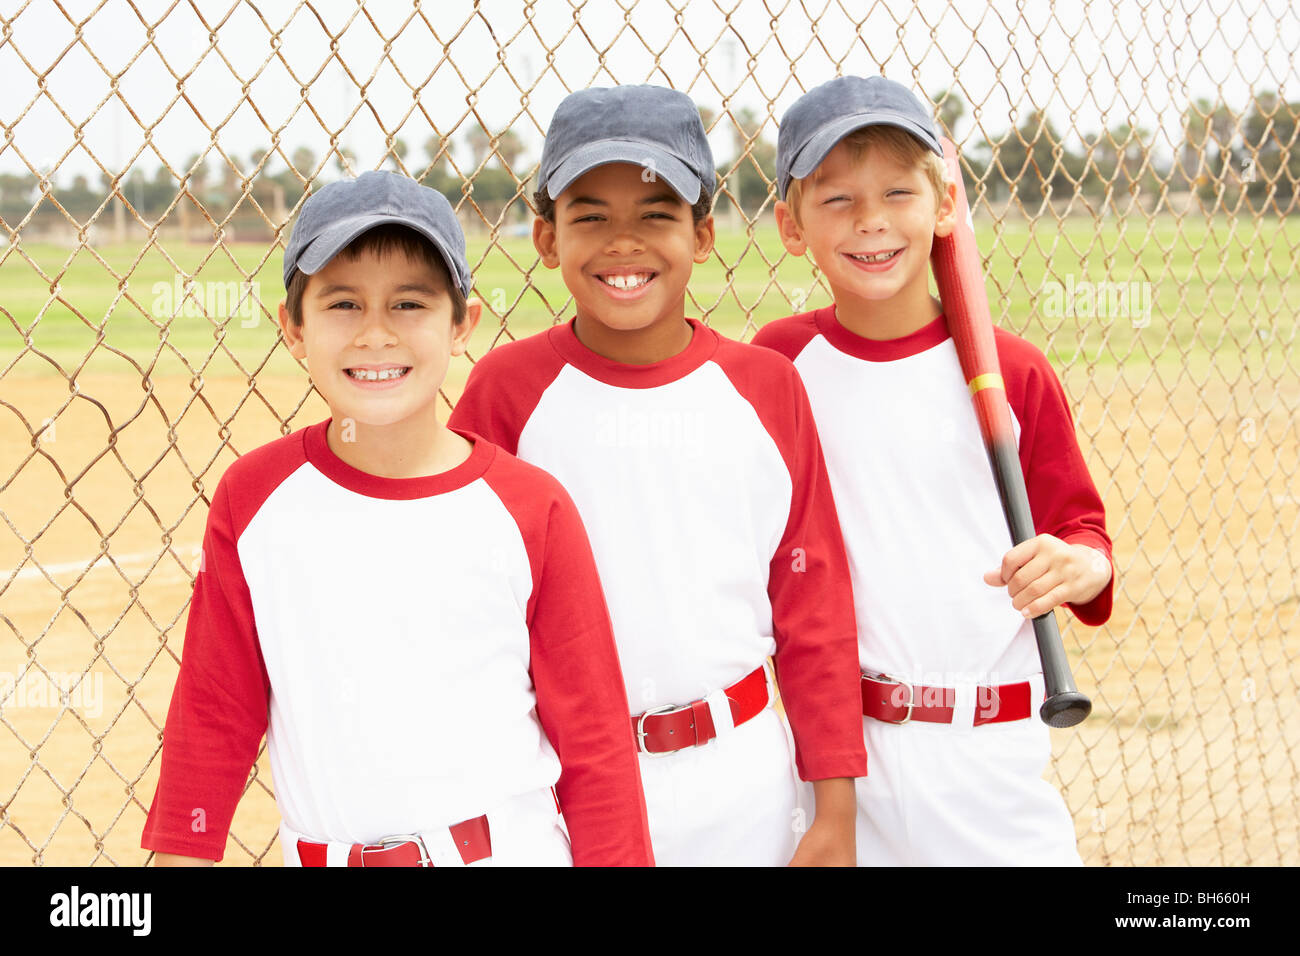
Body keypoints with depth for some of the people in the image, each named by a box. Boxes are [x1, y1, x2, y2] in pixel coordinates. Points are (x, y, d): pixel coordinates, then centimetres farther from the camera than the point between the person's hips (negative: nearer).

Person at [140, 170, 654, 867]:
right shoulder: (253, 497, -4)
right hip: (319, 850, 2)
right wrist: (183, 854, 4)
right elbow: (214, 712, 4)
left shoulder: (530, 509, -9)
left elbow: (593, 737, -4)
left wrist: (618, 858, -2)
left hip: (514, 848, -1)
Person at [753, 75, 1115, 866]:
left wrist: (1081, 564, -18)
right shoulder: (779, 360, -1)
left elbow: (1079, 521, 3)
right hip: (832, 734, 1)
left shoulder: (1011, 371, -4)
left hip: (988, 748, -1)